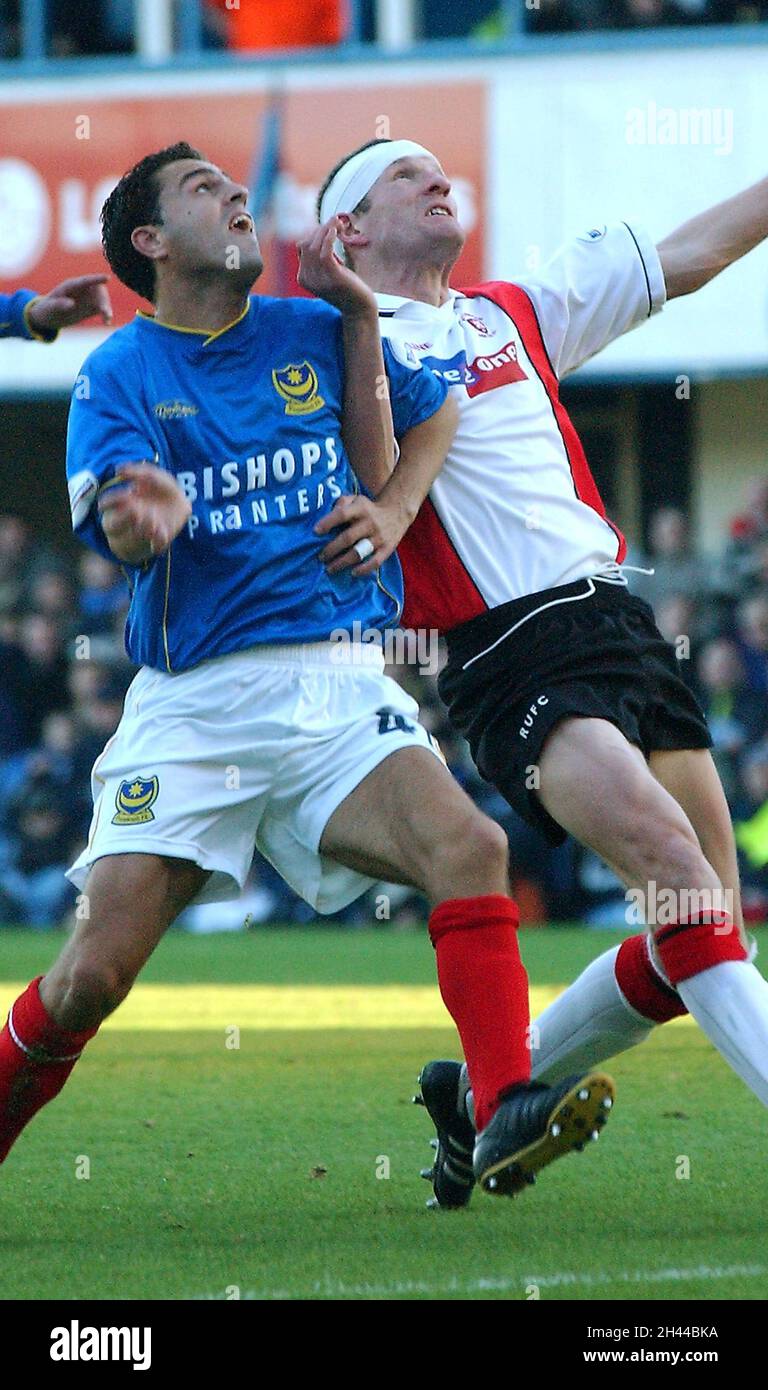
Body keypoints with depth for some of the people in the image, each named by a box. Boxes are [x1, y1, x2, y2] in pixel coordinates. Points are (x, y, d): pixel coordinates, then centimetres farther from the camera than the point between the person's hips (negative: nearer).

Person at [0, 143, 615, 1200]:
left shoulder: (313, 330, 13)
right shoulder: (122, 372, 5)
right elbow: (122, 529, -11)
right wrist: (144, 513, -34)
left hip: (340, 685, 2)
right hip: (191, 703, -2)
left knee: (468, 846, -27)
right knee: (92, 975, -10)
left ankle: (506, 1116, -32)